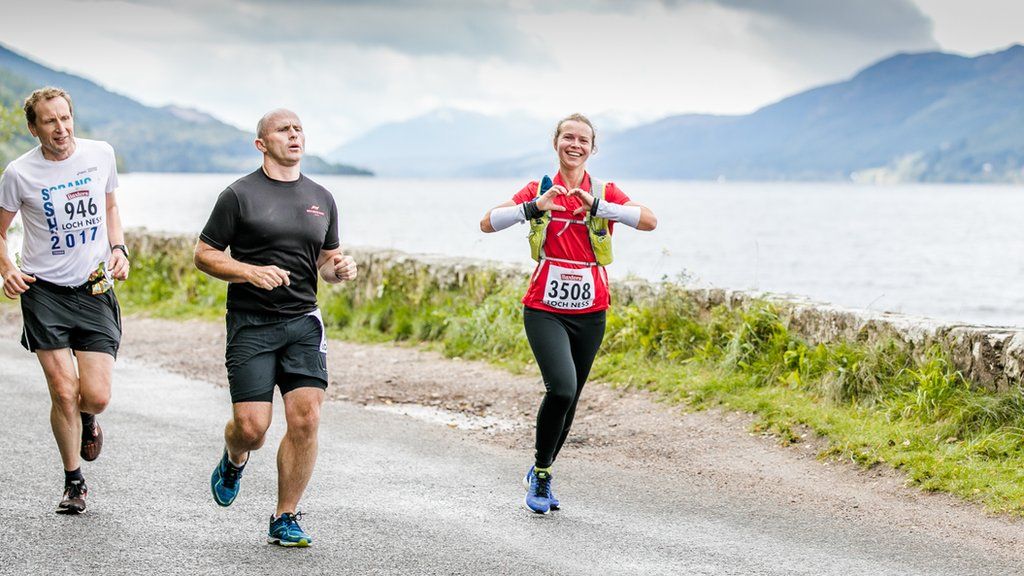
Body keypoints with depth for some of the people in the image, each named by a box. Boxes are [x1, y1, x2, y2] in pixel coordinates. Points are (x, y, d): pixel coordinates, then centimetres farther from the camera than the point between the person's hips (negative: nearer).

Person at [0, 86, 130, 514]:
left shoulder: (100, 154, 1)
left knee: (96, 396, -6)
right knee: (63, 392, -5)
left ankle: (86, 421, 33)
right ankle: (74, 483, 15)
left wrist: (118, 248, 2)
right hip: (44, 291, -2)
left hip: (94, 290, 2)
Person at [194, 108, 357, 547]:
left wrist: (340, 268, -2)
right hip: (251, 325, -4)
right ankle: (234, 461, 30)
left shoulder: (321, 199, 13)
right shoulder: (240, 195, -2)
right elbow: (204, 254, -1)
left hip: (303, 322, 4)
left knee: (306, 419, -8)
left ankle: (284, 520, 5)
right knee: (252, 427, -9)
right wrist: (251, 272, -16)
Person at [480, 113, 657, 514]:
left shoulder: (604, 193, 4)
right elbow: (487, 223, -3)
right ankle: (541, 472, -2)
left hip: (589, 313, 2)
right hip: (545, 310, -2)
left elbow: (649, 221, -12)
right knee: (561, 388, -22)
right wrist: (534, 207, -17)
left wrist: (598, 207, -22)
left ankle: (540, 476, 29)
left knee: (569, 399, 9)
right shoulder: (539, 190, 5)